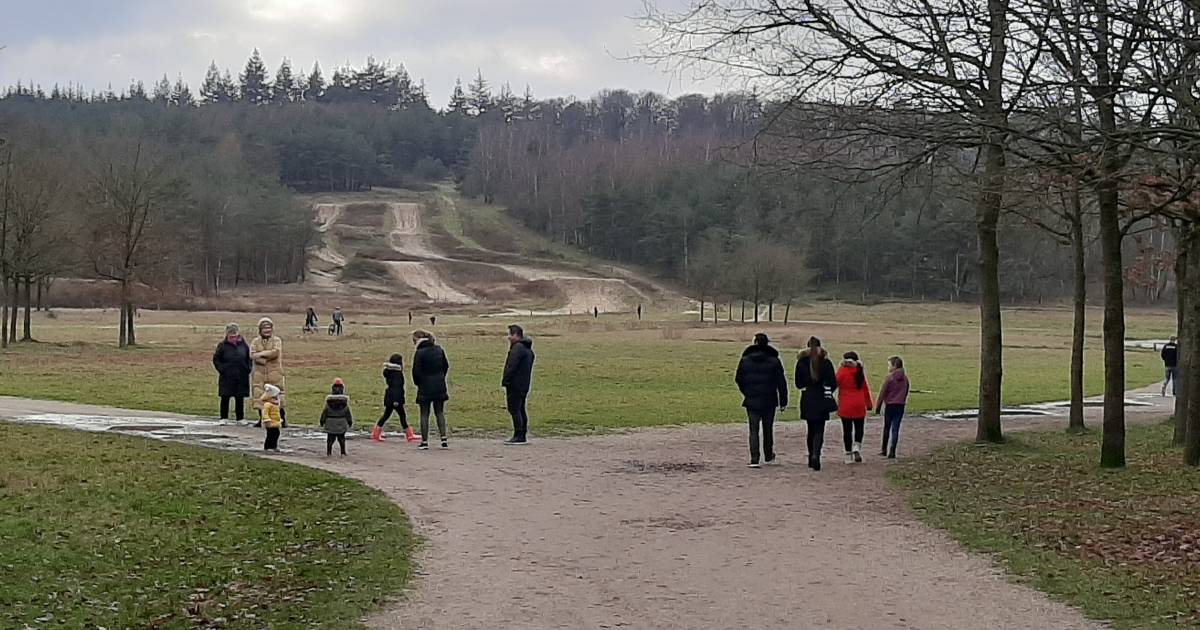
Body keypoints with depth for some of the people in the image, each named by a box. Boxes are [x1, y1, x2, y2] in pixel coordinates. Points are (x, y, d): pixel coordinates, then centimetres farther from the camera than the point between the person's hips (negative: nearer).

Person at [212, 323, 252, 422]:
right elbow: (216, 359, 2)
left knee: (240, 399, 7)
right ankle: (224, 418, 10)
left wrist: (248, 368, 0)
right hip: (226, 378, -2)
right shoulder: (222, 345, -5)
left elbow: (249, 358, 13)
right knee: (225, 398, 2)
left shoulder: (243, 344, 2)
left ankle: (240, 418, 15)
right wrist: (221, 369, -8)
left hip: (241, 377, 2)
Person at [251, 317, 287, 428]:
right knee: (259, 396, 3)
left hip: (274, 373, -3)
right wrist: (264, 360, -17)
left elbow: (275, 353, -15)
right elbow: (252, 355, -6)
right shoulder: (256, 341, 9)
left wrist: (261, 354, -10)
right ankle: (261, 419, 14)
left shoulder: (277, 340, 3)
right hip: (260, 373, 3)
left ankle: (283, 419, 7)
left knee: (277, 396, -2)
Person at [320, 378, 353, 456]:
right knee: (341, 439, 8)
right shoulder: (345, 400, -8)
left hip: (330, 424, 0)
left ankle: (328, 452, 9)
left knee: (330, 439, 8)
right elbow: (348, 412, -1)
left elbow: (324, 412, -2)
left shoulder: (329, 400, -8)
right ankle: (343, 452, 7)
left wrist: (322, 421, 9)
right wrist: (350, 421, 10)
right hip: (341, 423, 0)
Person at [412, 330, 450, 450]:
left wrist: (417, 383, 3)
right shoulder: (439, 350, 6)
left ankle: (424, 441, 4)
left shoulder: (420, 353, -14)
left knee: (424, 414, 3)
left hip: (425, 387, -5)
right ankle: (444, 439, 4)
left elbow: (416, 371, -14)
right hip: (439, 386, 5)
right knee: (440, 413, 11)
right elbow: (446, 366, 13)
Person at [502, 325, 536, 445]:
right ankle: (523, 436, 16)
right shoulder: (528, 348, 18)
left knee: (514, 409, -8)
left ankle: (518, 437, -10)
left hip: (515, 385, -10)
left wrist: (505, 382, -17)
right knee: (521, 409, 14)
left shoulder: (517, 348, -15)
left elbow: (511, 367, -21)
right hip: (524, 385, 10)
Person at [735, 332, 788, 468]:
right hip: (769, 401, 0)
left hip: (751, 401, 0)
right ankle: (769, 457, 28)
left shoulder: (745, 360, -3)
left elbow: (738, 379, 5)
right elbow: (781, 383, -3)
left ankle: (754, 459, -9)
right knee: (768, 429, 16)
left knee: (753, 430, 1)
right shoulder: (774, 361, -5)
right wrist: (783, 401, 3)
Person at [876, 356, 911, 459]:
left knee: (886, 427, 12)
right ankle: (892, 451, 0)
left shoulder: (890, 377, -11)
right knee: (895, 429, 3)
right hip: (900, 406, 3)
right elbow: (906, 392, 12)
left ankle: (884, 449, 19)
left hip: (890, 405, -3)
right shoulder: (905, 378, 3)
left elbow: (882, 392, -9)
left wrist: (877, 406, -3)